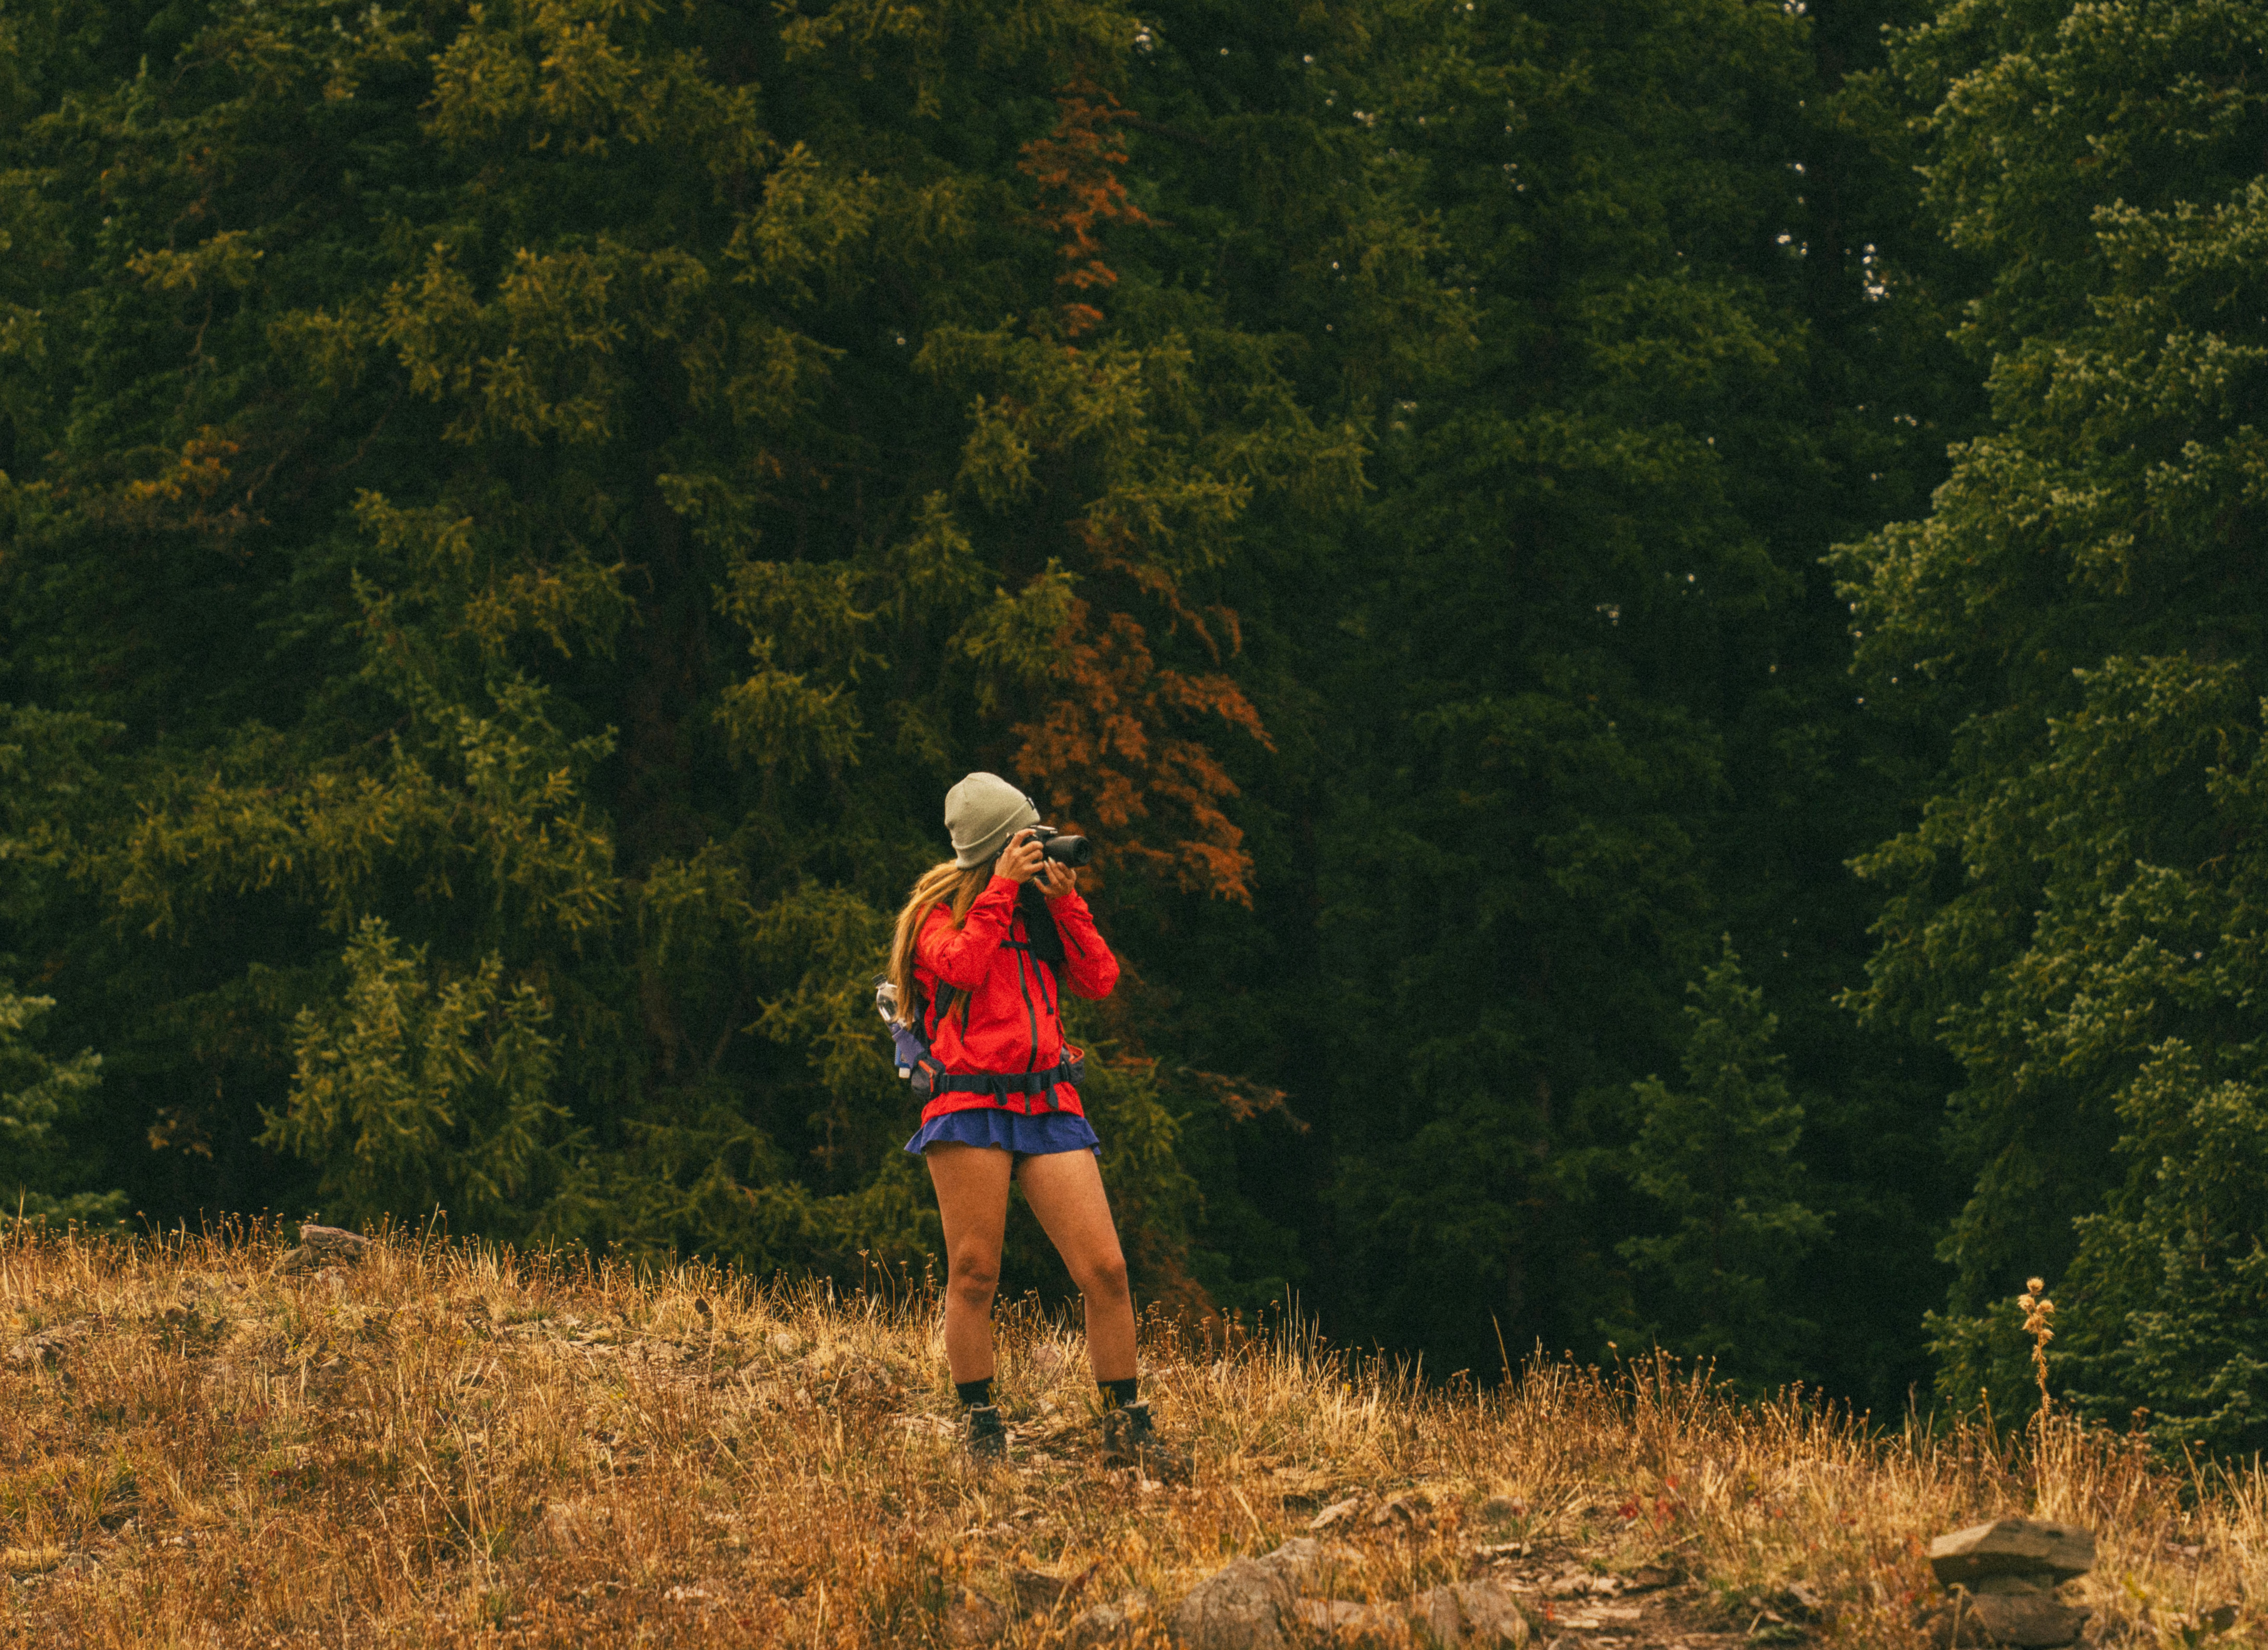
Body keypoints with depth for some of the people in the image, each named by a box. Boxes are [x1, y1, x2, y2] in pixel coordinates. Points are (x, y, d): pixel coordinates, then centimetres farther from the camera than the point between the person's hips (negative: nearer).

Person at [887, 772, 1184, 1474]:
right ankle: (982, 1431, 10)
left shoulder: (1042, 907, 18)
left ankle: (1126, 1426, 5)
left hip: (1050, 1105, 4)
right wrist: (1005, 887, -12)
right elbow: (962, 967, -15)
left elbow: (1100, 980, 7)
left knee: (1106, 1269, -5)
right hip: (971, 1104, -4)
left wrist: (1065, 902, -2)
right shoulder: (940, 909, 5)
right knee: (974, 1276, -2)